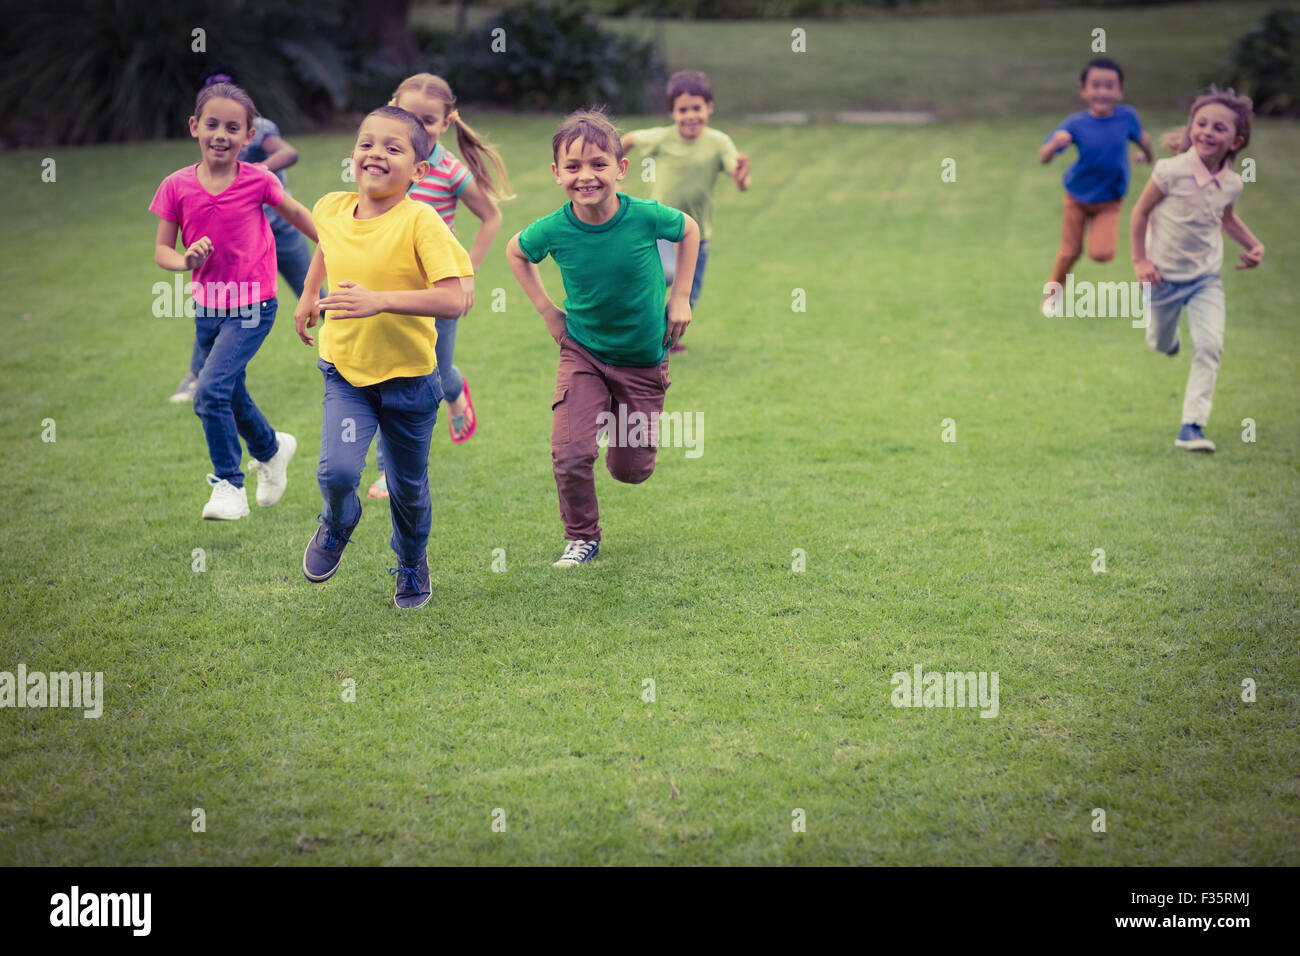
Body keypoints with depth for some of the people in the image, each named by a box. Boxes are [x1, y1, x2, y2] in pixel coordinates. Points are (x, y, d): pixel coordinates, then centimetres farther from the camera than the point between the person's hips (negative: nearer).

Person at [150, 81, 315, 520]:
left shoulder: (258, 180, -11)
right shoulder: (178, 186, -6)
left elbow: (296, 213, 7)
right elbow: (161, 251, -2)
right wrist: (187, 260, -23)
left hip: (252, 308, -4)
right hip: (207, 306, 4)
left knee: (211, 390, -18)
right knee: (230, 395, 18)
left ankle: (229, 485, -4)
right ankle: (272, 449, 47)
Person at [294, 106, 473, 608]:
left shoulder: (421, 221, -20)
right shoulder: (331, 209, -5)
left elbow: (456, 299, -29)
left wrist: (380, 300, -35)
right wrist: (307, 297, 19)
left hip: (409, 377, -2)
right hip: (345, 372, 2)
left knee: (408, 486, 13)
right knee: (336, 471, -17)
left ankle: (412, 561, 45)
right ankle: (336, 527, 19)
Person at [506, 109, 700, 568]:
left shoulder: (645, 216, -20)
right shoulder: (554, 230, -17)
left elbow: (689, 230, 2)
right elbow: (515, 251, 6)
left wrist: (680, 298, 0)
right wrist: (546, 309, 1)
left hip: (643, 360, 0)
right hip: (583, 353, 0)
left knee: (631, 470, 8)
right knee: (570, 454, -16)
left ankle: (624, 424, 44)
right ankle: (582, 536, 10)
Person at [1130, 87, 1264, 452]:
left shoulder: (1231, 183, -7)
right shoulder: (1171, 172, -22)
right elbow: (1141, 211, -9)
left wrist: (1253, 244, 1)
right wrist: (1140, 260, -10)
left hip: (1206, 277, 2)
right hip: (1165, 275, -2)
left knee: (1209, 345, -15)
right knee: (1160, 344, 18)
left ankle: (1192, 425, -11)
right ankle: (1168, 336, 58)